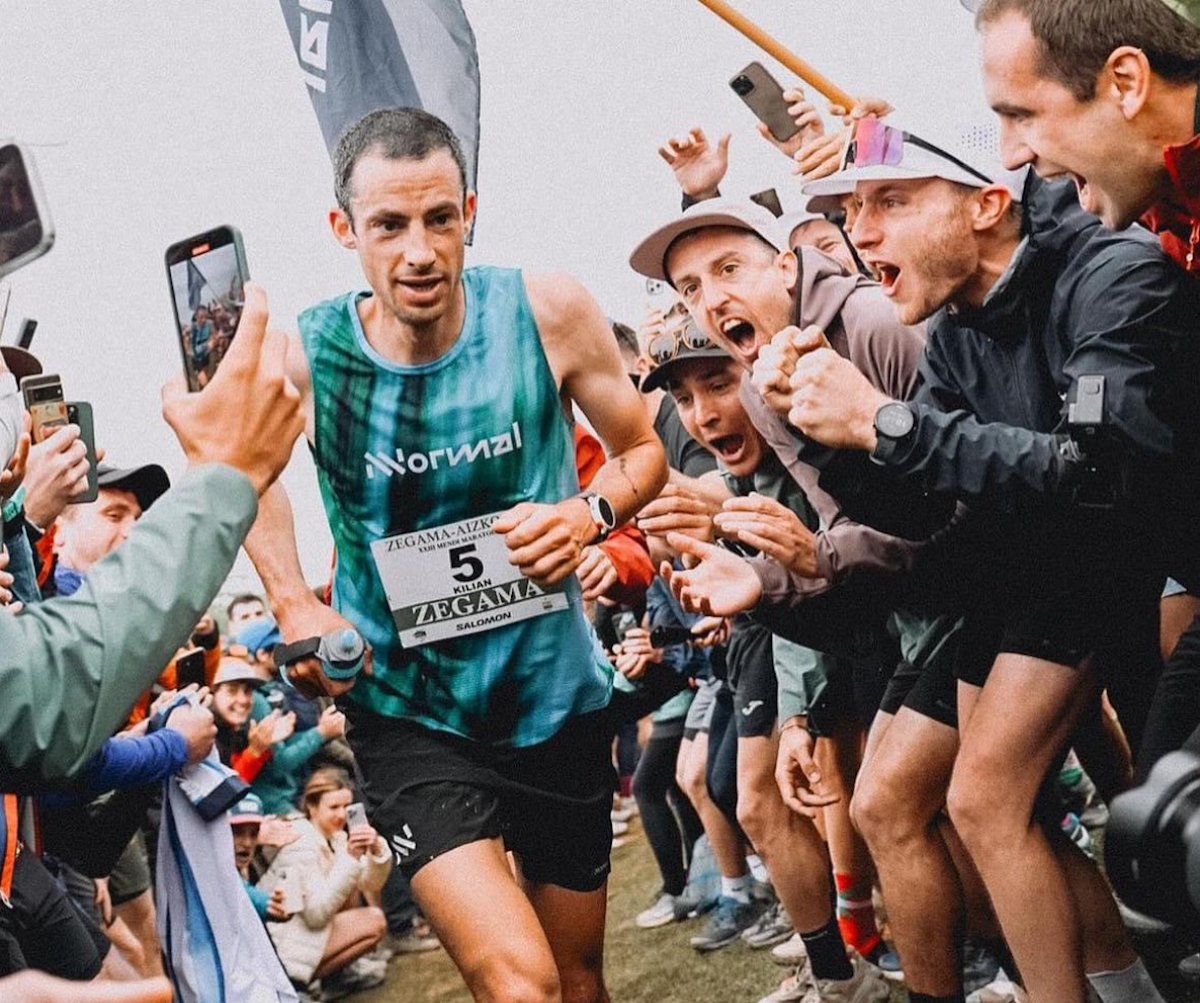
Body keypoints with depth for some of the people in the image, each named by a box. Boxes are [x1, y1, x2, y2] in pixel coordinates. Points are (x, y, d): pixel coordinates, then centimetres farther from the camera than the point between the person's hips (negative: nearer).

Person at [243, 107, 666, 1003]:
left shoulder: (549, 313, -13)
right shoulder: (301, 360, -14)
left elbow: (643, 449, 2)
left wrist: (589, 515, -19)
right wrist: (294, 606, -5)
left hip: (557, 693, 2)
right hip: (409, 709, -2)